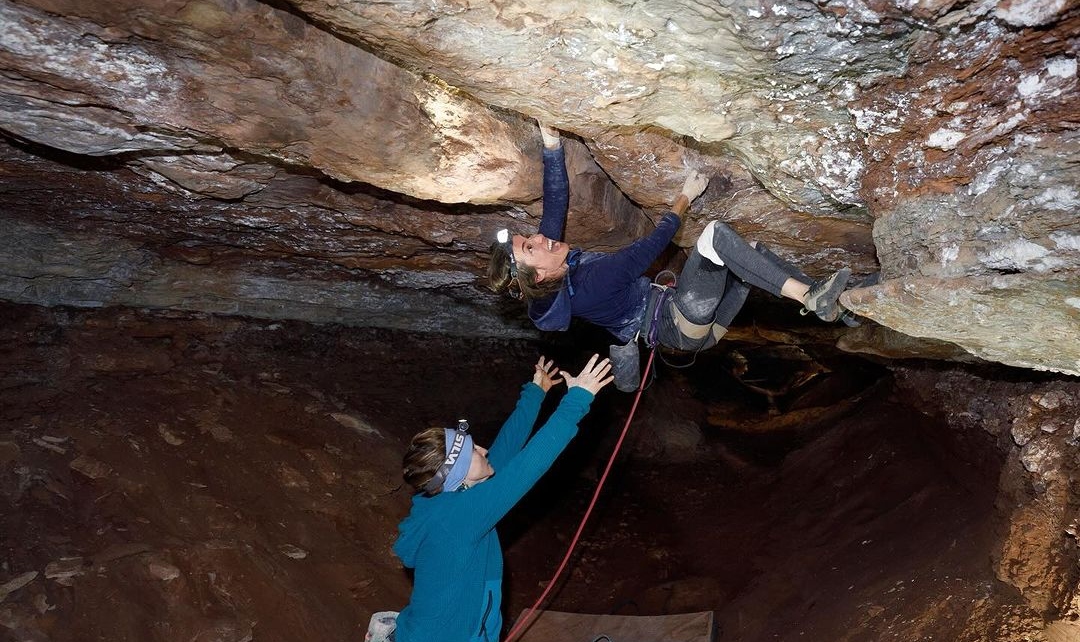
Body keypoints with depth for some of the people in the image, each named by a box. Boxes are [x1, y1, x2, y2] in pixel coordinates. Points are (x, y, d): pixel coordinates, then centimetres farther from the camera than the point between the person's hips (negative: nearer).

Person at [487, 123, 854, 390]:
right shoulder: (586, 286, -27)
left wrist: (551, 144, -16)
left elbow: (556, 201, -5)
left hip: (690, 325, 9)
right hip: (683, 327, -9)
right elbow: (649, 248, -19)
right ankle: (808, 296, -23)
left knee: (753, 252, 9)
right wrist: (685, 198, -7)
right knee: (714, 233, -27)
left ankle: (819, 299, 5)